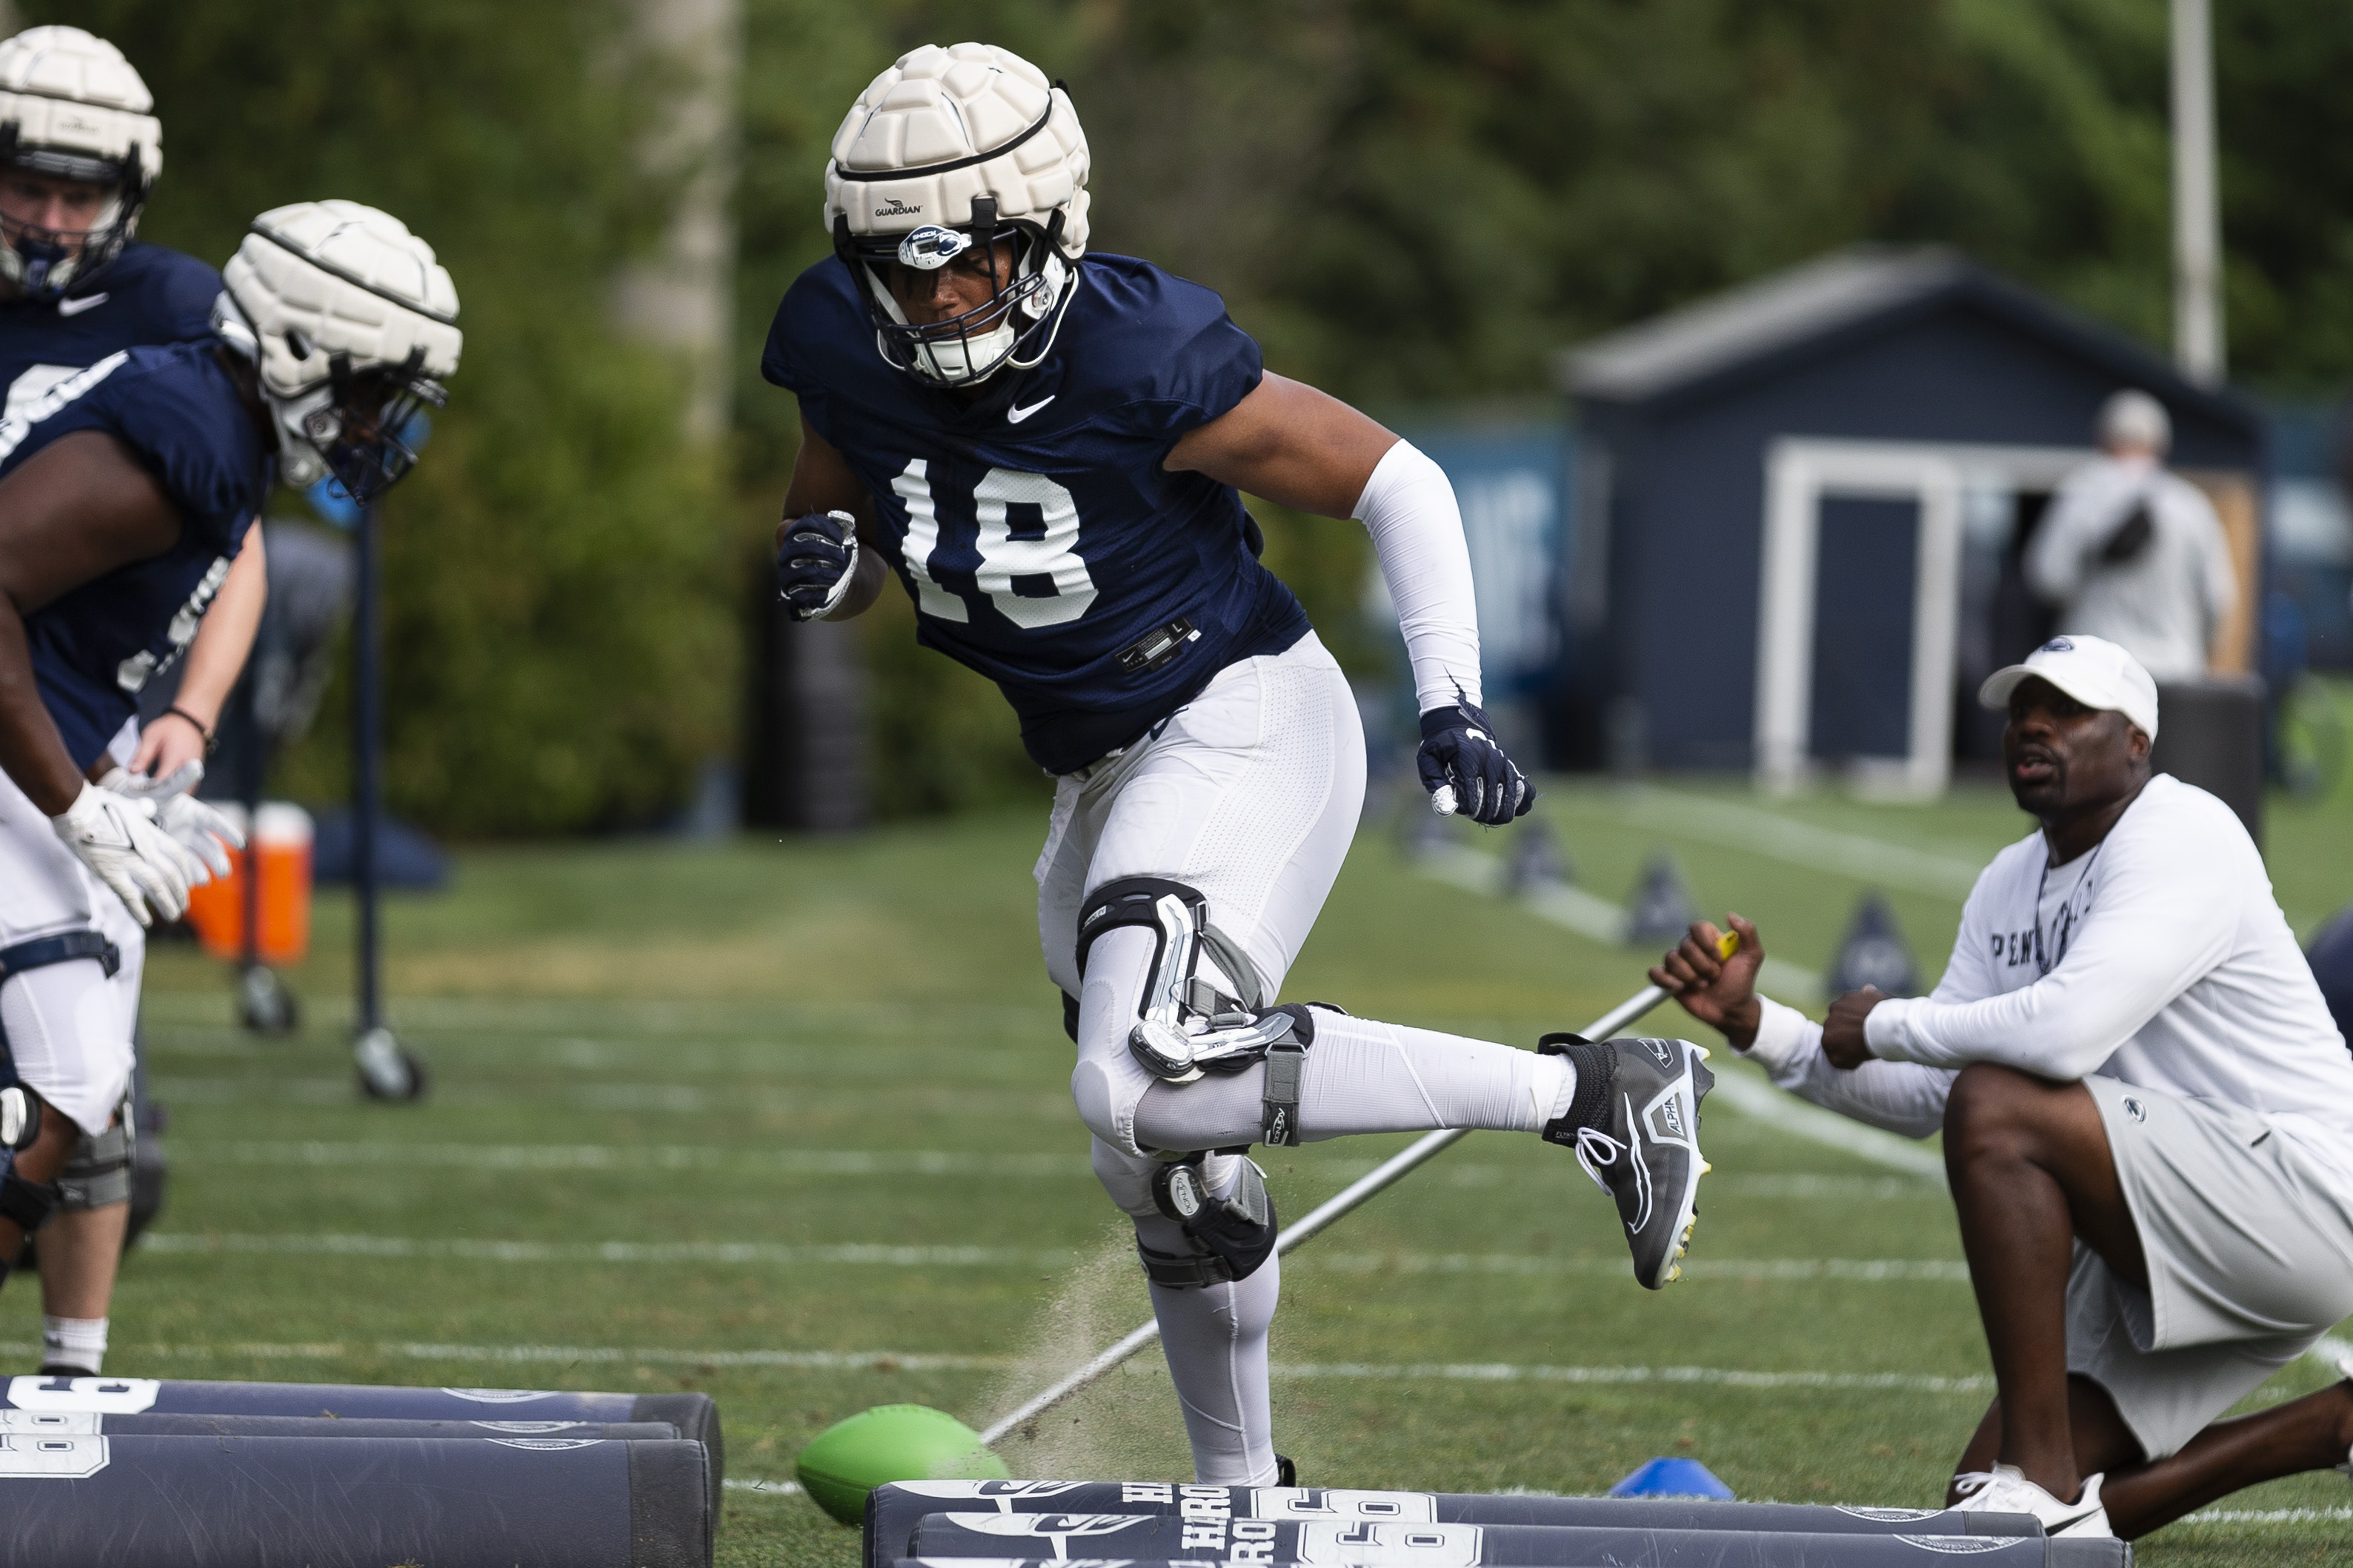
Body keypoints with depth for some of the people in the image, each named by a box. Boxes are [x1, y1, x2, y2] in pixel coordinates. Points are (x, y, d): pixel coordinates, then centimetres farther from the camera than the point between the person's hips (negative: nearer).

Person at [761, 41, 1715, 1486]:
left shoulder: (1140, 360, -24)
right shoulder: (844, 352, -7)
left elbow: (1396, 482, -13)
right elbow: (835, 538, 12)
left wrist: (1454, 708, -18)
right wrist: (824, 565, -12)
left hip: (1244, 724, -7)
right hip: (1106, 773, 7)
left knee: (1147, 1091, -28)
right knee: (1171, 1179, 16)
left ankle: (1587, 1090, -21)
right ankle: (1245, 1501, 33)